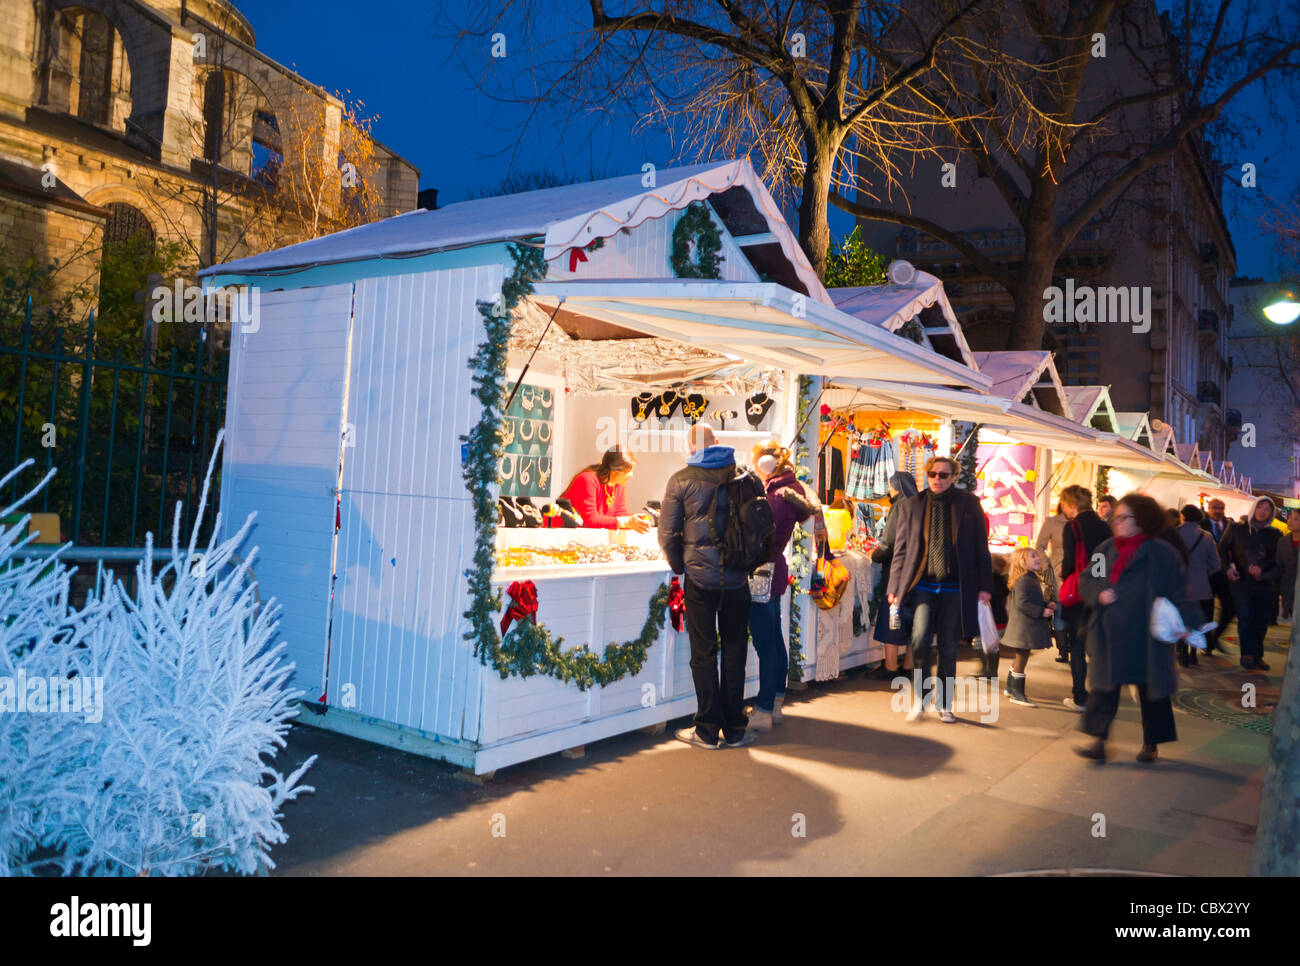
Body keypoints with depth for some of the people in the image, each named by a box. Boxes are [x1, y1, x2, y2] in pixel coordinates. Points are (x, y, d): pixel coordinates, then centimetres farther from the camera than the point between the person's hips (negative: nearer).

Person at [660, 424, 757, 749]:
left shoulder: (681, 480, -4)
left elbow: (667, 533, -4)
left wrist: (681, 567, 10)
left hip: (700, 576, -2)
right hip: (737, 577, 2)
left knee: (704, 653, 5)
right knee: (734, 652, 10)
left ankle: (707, 730, 11)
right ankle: (734, 729, 17)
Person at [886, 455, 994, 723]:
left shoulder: (969, 504, 4)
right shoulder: (911, 505, 7)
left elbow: (981, 547, 6)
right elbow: (901, 549, 8)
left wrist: (984, 586, 1)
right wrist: (895, 587, 4)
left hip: (955, 588, 0)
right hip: (923, 585, 0)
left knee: (948, 649, 7)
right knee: (919, 639, -16)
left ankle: (945, 704, 21)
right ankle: (918, 698, 2)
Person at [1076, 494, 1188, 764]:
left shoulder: (1161, 553, -5)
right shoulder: (1106, 549, 9)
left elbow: (1177, 590, -5)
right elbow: (1086, 579, 10)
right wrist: (1099, 593, -11)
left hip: (1145, 636, -3)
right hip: (1109, 636, 4)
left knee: (1150, 689, 10)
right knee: (1103, 688, 2)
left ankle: (1151, 744, 25)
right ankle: (1099, 741, 7)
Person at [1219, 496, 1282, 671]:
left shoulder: (1275, 535, 8)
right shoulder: (1237, 529, 7)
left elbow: (1278, 559, 4)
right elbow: (1222, 549, 13)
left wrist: (1262, 569, -13)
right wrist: (1227, 568, -1)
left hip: (1264, 584, 2)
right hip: (1241, 582, -2)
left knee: (1261, 621, 3)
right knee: (1245, 615, -18)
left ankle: (1257, 656, 17)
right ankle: (1247, 654, -15)